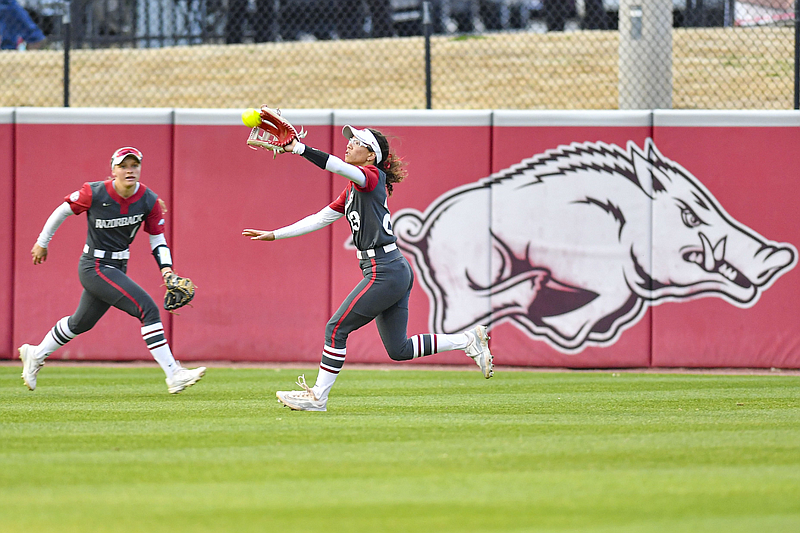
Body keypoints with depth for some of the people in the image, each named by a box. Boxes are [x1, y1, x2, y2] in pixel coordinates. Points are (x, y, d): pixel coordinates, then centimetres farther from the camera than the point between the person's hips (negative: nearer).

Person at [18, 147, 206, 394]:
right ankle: (173, 375, -20)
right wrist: (42, 243, 8)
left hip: (117, 269, 7)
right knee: (148, 309, -20)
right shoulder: (94, 193, -17)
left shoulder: (149, 201, -5)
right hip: (94, 268, -7)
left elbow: (157, 239, 2)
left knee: (82, 322, 24)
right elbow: (63, 211, -1)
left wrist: (166, 269, -15)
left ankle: (35, 355, 46)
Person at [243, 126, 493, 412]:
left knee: (336, 328, -4)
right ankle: (469, 340, 15)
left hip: (384, 272, -10)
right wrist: (274, 235, 19)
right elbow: (319, 219, 23)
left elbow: (341, 168, -27)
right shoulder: (352, 190, 20)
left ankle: (318, 397, 2)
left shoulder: (372, 176, -7)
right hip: (397, 272, 10)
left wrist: (299, 149, -33)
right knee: (398, 349, 11)